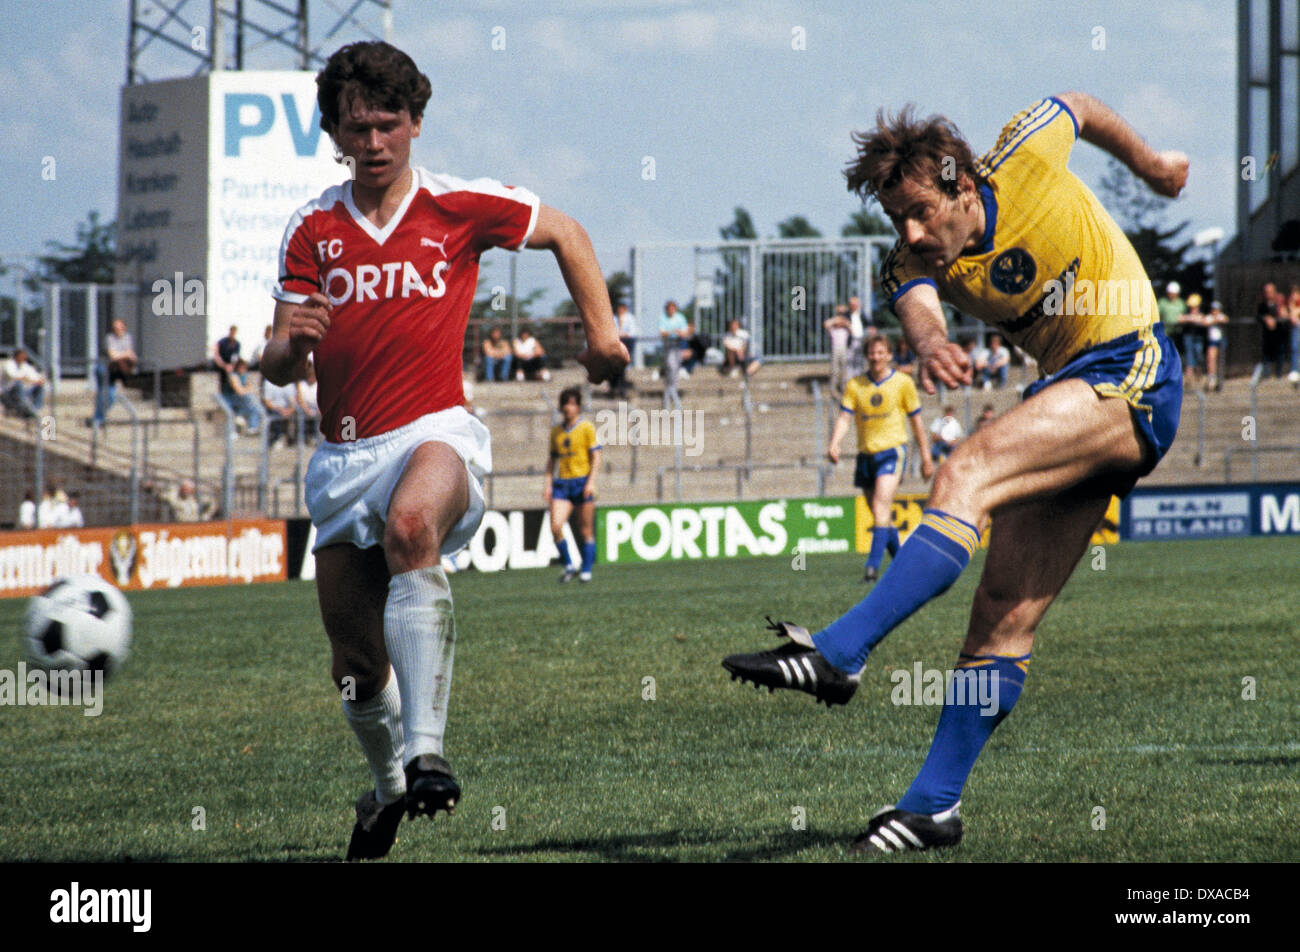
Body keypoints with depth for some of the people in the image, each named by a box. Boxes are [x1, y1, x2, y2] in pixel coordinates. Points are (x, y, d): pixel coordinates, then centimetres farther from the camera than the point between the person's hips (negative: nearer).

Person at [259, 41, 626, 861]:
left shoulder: (460, 208, 1)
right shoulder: (313, 231, 7)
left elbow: (565, 234, 17)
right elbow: (280, 369, 5)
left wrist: (601, 332, 12)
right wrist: (290, 343, -18)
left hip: (434, 431, -4)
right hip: (344, 452, 4)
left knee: (411, 525, -40)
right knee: (356, 664, 7)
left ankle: (426, 752, -45)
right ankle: (390, 786, 39)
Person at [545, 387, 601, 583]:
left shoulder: (587, 428, 0)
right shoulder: (556, 431, 13)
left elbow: (596, 457, -2)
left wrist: (591, 482, -13)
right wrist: (548, 484, 9)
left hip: (582, 482, -3)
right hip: (562, 483, 3)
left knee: (585, 530, 1)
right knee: (556, 527, -13)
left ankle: (586, 570, 12)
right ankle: (568, 566, 3)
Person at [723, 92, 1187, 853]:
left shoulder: (1027, 158, -12)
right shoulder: (912, 262, -3)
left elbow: (1080, 109, 11)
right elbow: (918, 308, -27)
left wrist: (1151, 163, 26)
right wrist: (931, 344, -51)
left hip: (1132, 374, -6)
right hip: (1070, 390, 6)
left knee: (968, 473, -27)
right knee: (1009, 610, 0)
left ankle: (840, 651, -37)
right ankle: (936, 804, 1)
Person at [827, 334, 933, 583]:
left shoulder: (903, 383, 1)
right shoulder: (855, 385, 6)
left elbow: (916, 422, 8)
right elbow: (844, 418, -2)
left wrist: (926, 457, 9)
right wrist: (834, 443, -21)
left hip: (893, 451, -4)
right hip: (866, 455, 4)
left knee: (881, 505, -21)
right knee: (882, 516, 9)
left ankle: (873, 564, -29)